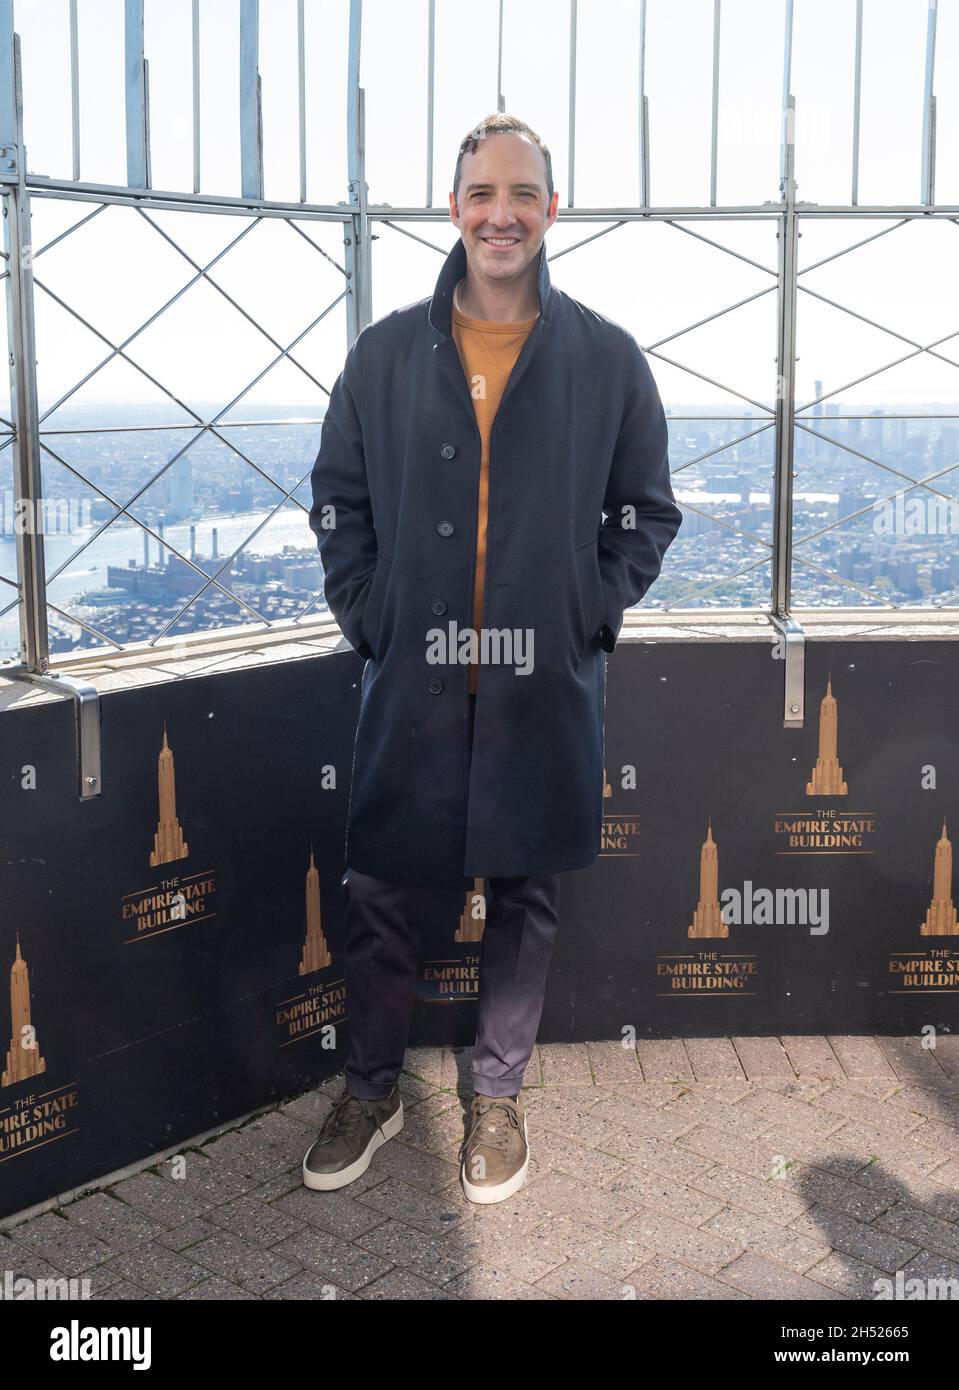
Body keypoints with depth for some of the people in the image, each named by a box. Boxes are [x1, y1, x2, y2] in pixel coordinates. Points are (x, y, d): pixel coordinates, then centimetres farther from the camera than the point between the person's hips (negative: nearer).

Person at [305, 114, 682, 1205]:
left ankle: (497, 1097, 30)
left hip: (546, 688, 0)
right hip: (410, 683, 1)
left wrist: (590, 616, -2)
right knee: (380, 895, 9)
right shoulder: (386, 353, 2)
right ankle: (371, 1092, 30)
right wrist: (367, 618, -1)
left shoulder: (609, 359, 0)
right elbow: (337, 503, 9)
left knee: (526, 896, 11)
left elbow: (646, 513, 8)